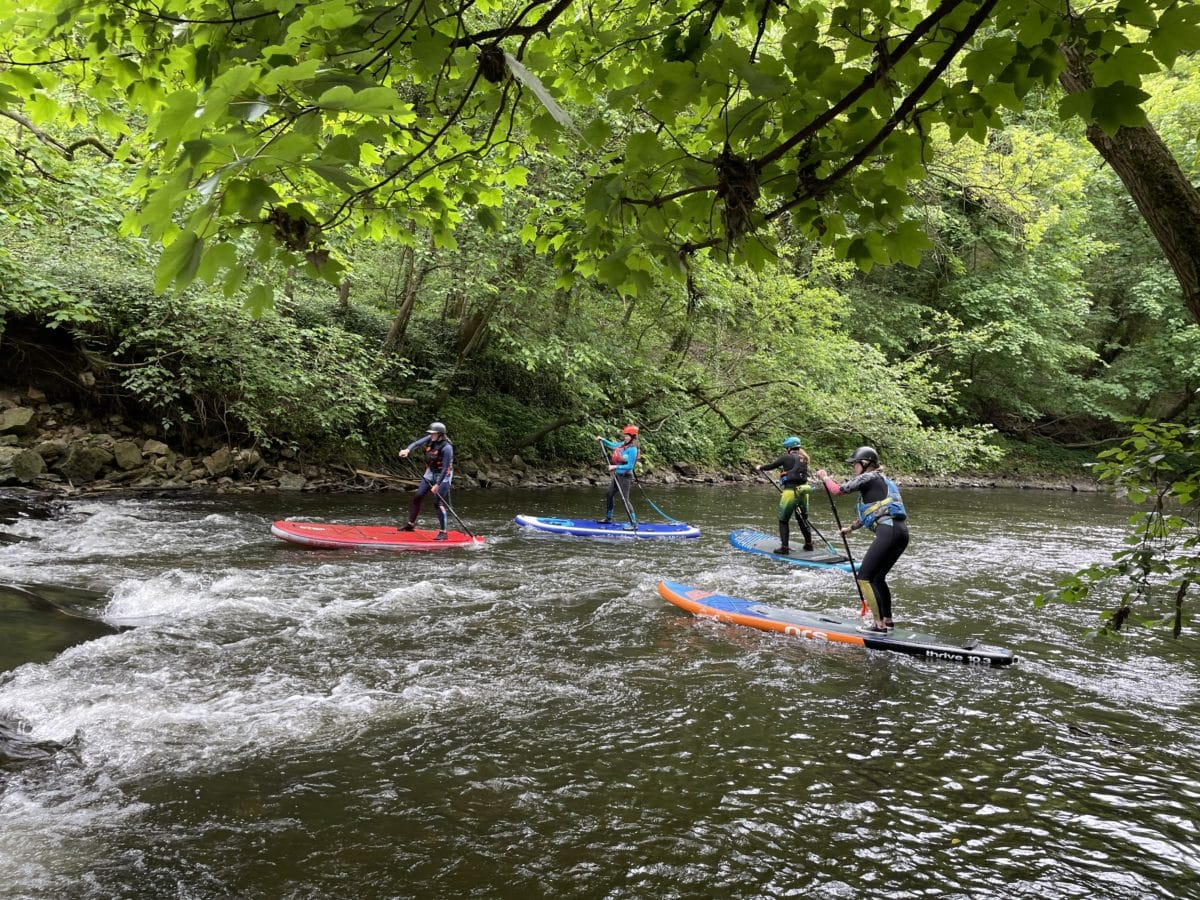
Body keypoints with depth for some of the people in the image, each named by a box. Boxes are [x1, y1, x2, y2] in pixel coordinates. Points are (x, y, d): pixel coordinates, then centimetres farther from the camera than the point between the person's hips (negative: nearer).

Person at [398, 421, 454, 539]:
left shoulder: (447, 447, -25)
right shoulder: (430, 439, -5)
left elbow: (445, 469, -24)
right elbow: (417, 443, -13)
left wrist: (437, 485, -25)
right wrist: (407, 450, -35)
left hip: (443, 476, -7)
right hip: (430, 473, 8)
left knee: (439, 503, -12)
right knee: (417, 497, 7)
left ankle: (443, 532, -7)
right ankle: (411, 524, 20)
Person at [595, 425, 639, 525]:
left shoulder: (632, 449, -20)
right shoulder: (622, 444, 4)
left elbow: (630, 466, -23)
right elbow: (612, 445, 24)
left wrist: (616, 467, -23)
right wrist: (602, 439, 12)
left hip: (625, 476, -9)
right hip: (617, 475, 9)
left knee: (624, 500, -9)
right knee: (609, 495, 17)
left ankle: (634, 524, -4)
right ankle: (608, 518, 32)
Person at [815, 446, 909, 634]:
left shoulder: (869, 477, -1)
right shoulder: (880, 480, 27)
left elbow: (838, 489, -4)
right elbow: (870, 514, 36)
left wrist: (824, 477, 14)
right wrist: (851, 528, 43)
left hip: (889, 532, -10)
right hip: (901, 532, 10)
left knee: (865, 577, -6)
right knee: (878, 577, 19)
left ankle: (879, 624, -9)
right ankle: (888, 620, 23)